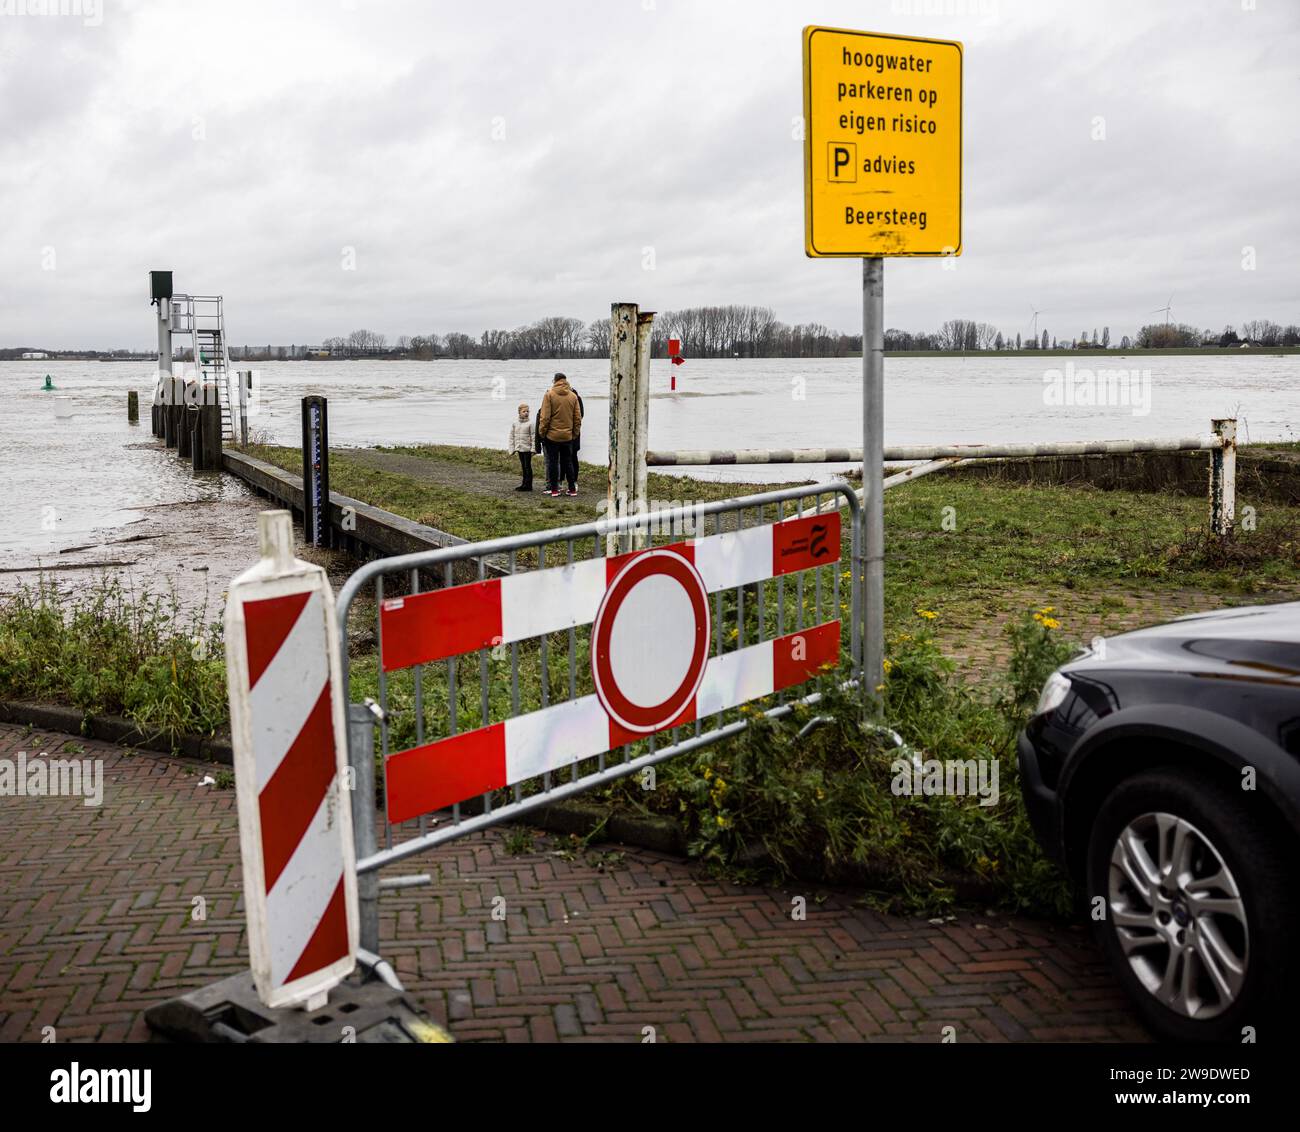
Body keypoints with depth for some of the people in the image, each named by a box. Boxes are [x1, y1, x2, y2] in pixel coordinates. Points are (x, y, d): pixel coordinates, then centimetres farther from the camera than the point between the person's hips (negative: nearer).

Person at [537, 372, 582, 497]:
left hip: (552, 435, -3)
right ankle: (572, 489, 12)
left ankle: (554, 489, 4)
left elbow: (545, 417, -10)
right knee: (568, 462, 12)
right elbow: (578, 418, 5)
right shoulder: (573, 396, 2)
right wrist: (575, 433, 14)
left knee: (552, 462, 4)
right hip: (568, 435, 3)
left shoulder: (549, 395, -8)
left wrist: (542, 432, 0)